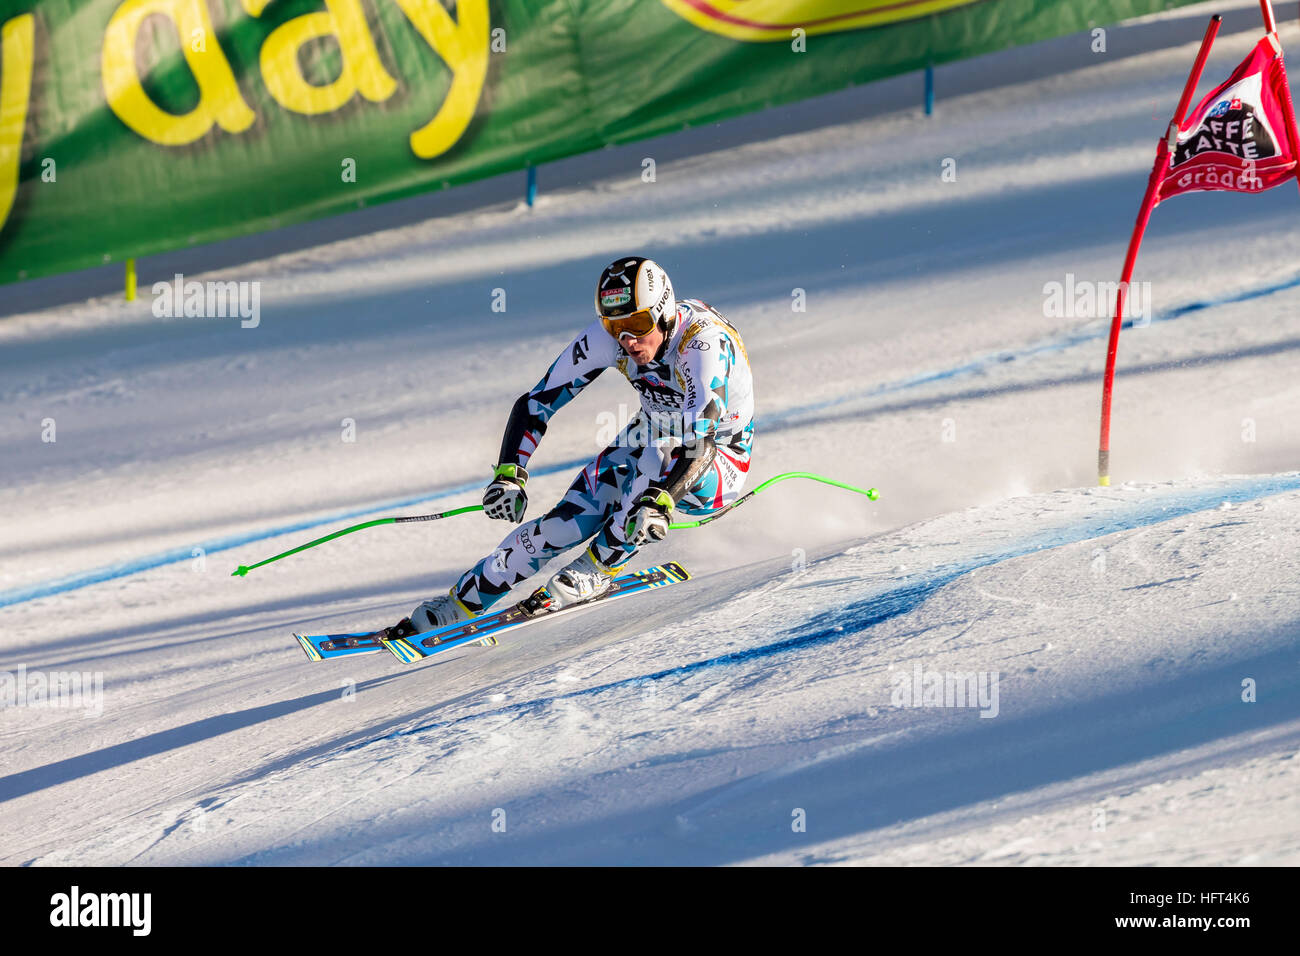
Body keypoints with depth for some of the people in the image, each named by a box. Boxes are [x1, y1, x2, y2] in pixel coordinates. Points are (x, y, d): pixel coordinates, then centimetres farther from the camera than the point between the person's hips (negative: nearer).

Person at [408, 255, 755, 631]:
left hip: (718, 464, -4)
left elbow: (700, 443, -43)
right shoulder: (607, 335, -18)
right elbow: (536, 402, -13)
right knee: (568, 521, -18)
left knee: (657, 458, -37)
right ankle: (460, 601, -6)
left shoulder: (703, 343, -33)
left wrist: (659, 503, -58)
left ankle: (596, 571, -21)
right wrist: (508, 475, -27)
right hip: (647, 442, 4)